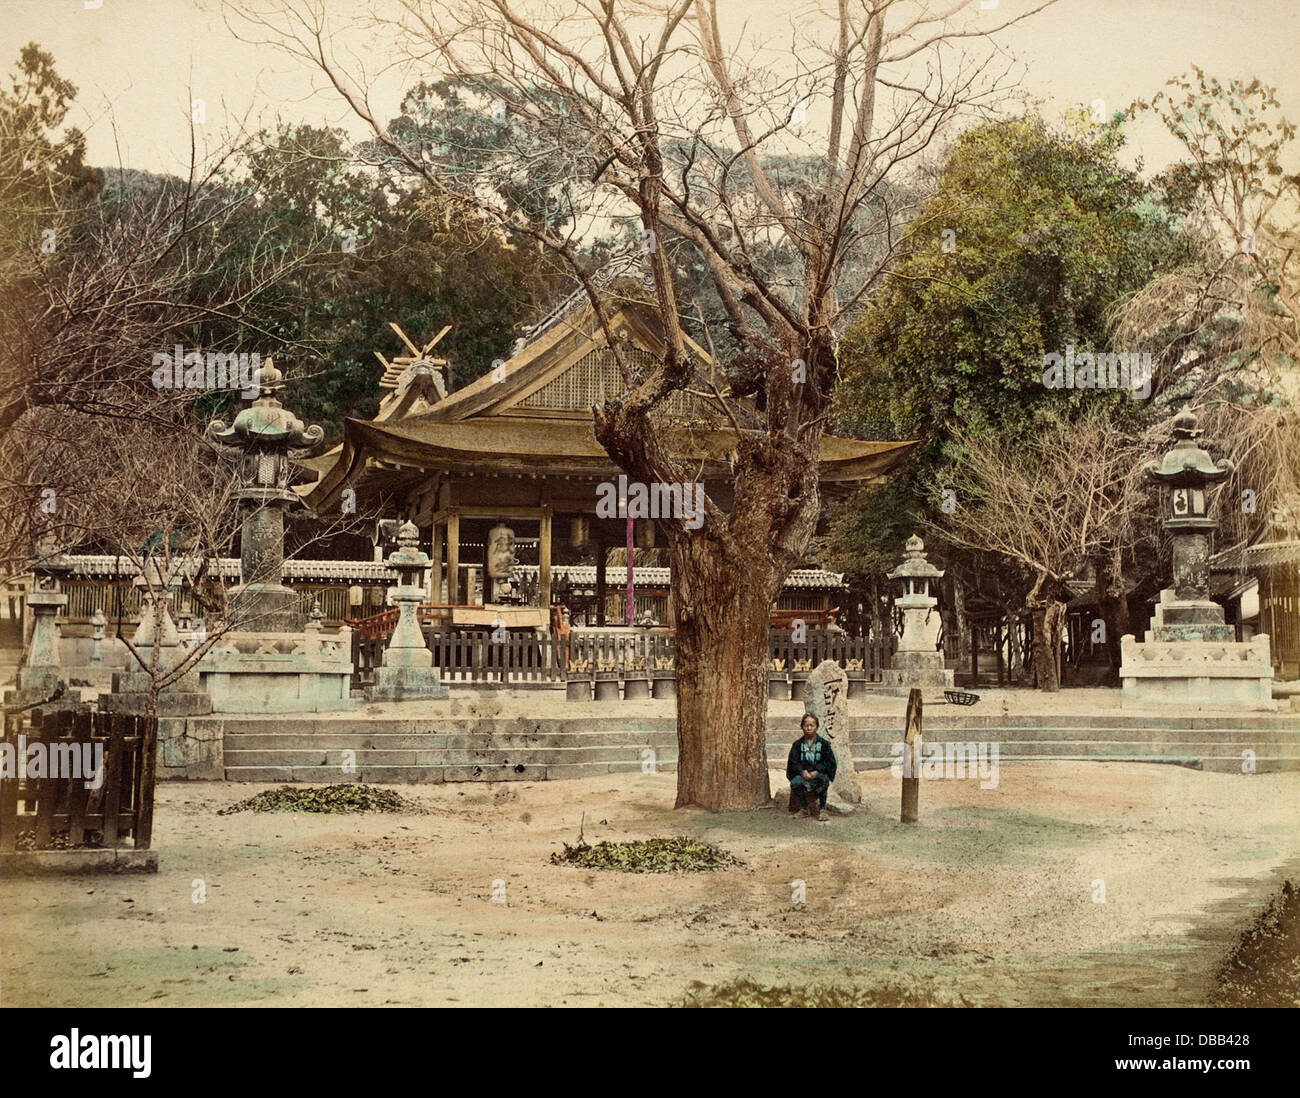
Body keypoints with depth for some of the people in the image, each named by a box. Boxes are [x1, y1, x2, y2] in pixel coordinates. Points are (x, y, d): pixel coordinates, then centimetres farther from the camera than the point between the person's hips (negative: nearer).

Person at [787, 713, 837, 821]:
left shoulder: (823, 743, 5)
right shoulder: (798, 744, 8)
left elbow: (830, 762, 0)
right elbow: (792, 762, 1)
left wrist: (817, 771, -16)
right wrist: (802, 771, -18)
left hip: (819, 773, -1)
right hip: (802, 774, 1)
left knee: (824, 780, -36)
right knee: (795, 783, -32)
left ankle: (822, 809, -18)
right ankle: (805, 808, -6)